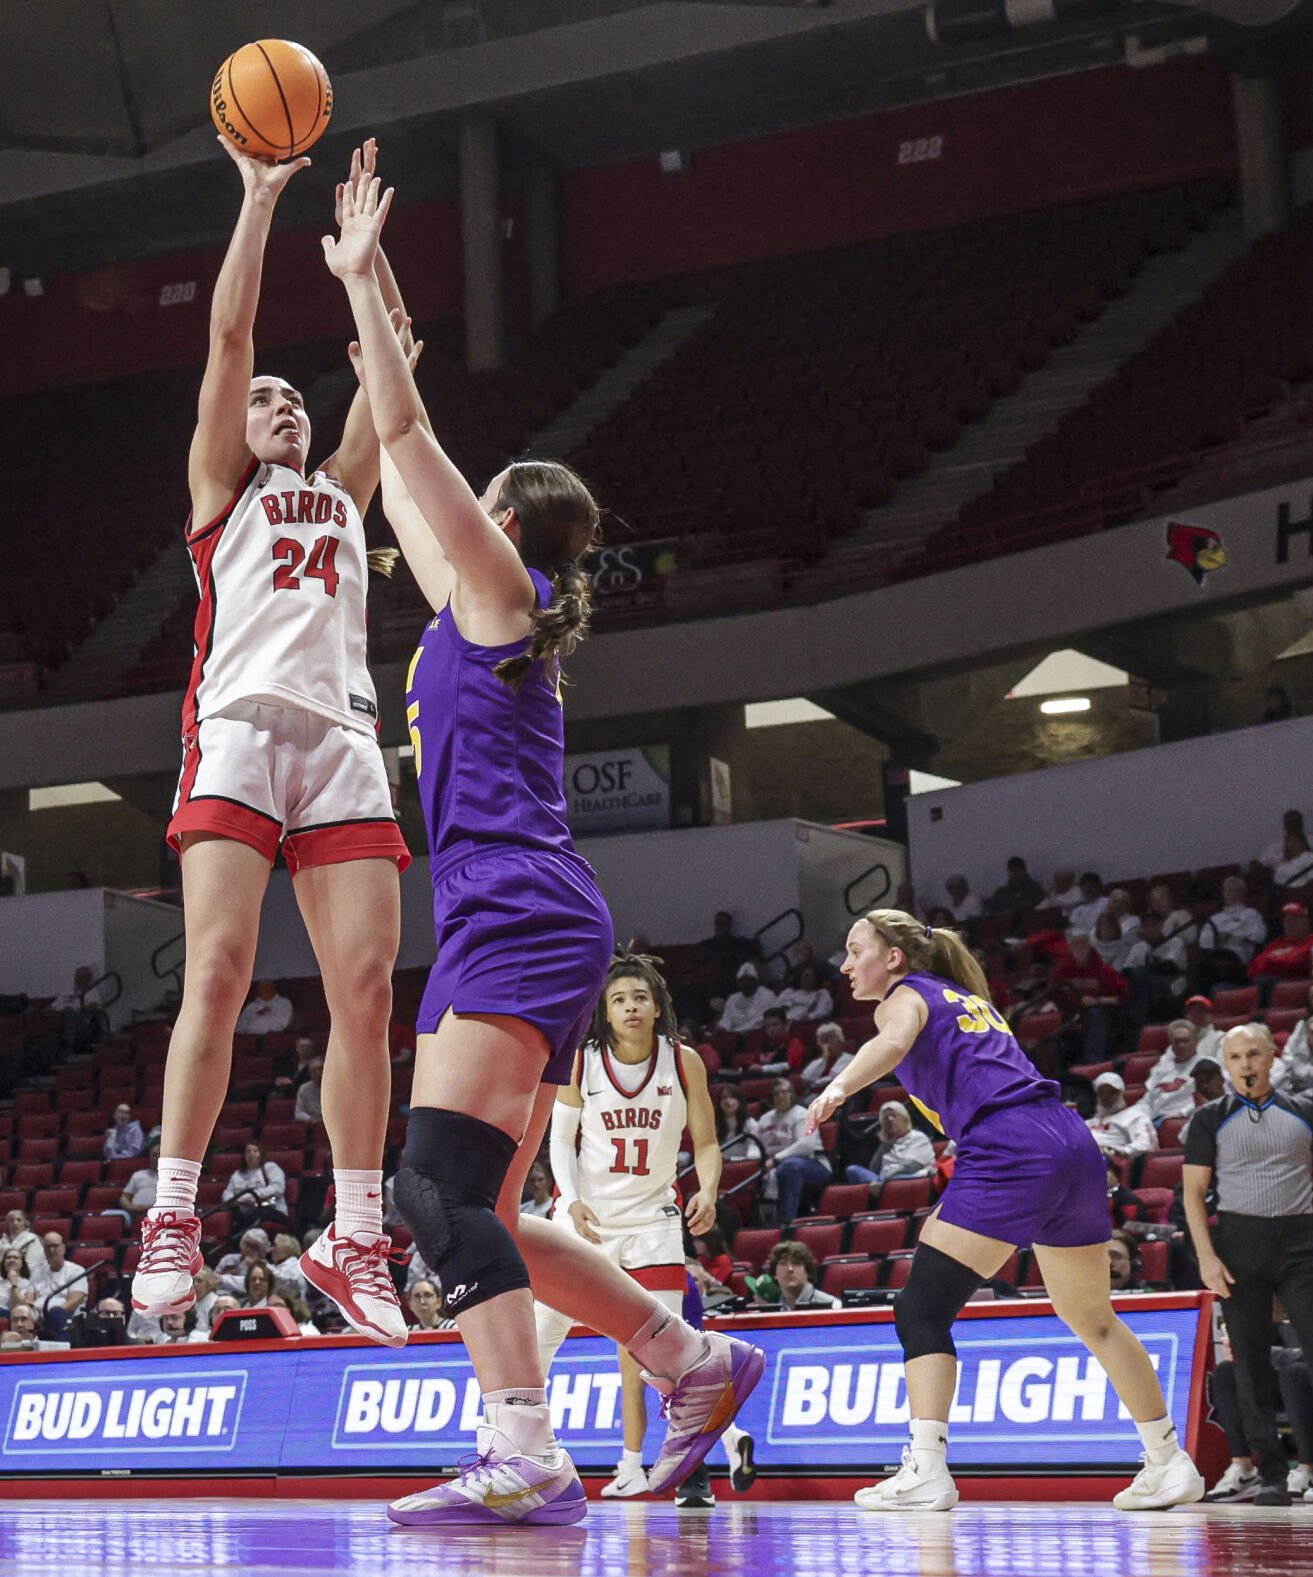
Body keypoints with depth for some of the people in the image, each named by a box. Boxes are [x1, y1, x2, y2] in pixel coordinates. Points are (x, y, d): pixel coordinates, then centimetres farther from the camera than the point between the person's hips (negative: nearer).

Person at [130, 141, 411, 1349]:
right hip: (240, 728, -4)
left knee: (366, 987, -7)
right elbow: (230, 332, 11)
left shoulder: (342, 492, 29)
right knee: (219, 970, -17)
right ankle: (174, 1216, -12)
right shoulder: (222, 485, 19)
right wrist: (260, 194, 12)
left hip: (342, 738, 4)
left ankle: (356, 1240, -4)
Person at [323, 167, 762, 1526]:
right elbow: (403, 487, 38)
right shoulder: (478, 609, 24)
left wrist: (361, 280, 4)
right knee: (478, 1214, 8)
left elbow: (408, 436, -2)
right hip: (502, 927, 9)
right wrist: (380, 365, 45)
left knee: (443, 1182, -22)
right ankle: (695, 1362, 14)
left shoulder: (503, 586, 2)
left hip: (520, 919, -9)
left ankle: (524, 1457, -31)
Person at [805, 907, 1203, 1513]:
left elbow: (893, 1043, -17)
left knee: (920, 1311, -4)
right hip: (1074, 1143, 8)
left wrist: (838, 1088, -34)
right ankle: (1169, 1463, 25)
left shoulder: (905, 995, 7)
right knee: (1091, 1319, 21)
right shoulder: (967, 998, 30)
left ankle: (926, 1472, -16)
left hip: (1008, 1154, -8)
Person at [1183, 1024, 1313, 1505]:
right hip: (1239, 1240, 0)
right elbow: (1193, 1190, 5)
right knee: (1251, 1361, -1)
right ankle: (1271, 1475, 3)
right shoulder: (1211, 1119, 8)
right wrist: (1206, 1256, -7)